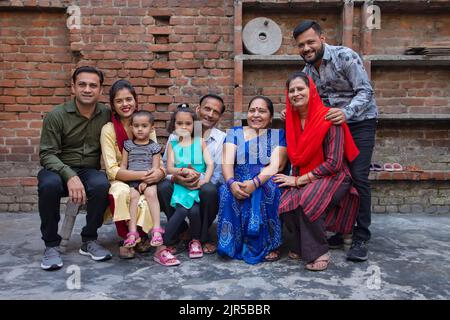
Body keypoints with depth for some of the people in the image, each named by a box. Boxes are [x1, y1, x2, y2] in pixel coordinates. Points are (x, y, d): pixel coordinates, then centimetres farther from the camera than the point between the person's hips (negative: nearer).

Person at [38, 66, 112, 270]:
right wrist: (70, 176, -28)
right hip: (59, 169, -1)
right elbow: (47, 154, -11)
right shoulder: (57, 115, -7)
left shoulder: (107, 115, 0)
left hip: (89, 170, 1)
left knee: (101, 185, -33)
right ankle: (51, 245, -14)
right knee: (49, 184, -35)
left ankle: (89, 240, -10)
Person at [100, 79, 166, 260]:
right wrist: (141, 175, -30)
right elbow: (112, 170, -15)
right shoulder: (108, 129, -9)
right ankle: (126, 239, -13)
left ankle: (140, 236, -2)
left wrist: (160, 172, -26)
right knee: (121, 192, -36)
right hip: (118, 181, -2)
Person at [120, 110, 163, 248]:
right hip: (132, 180, 1)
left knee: (151, 193, -30)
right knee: (133, 195, -27)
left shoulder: (154, 147, 8)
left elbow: (155, 168, 1)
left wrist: (146, 181, -13)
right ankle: (132, 232, -31)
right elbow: (123, 165, 13)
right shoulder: (128, 145, 14)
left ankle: (157, 229, -30)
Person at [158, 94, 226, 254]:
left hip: (206, 189, -1)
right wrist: (175, 177, -29)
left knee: (209, 189, -34)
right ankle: (182, 233, -4)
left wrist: (199, 178, -31)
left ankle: (203, 236, -4)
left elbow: (218, 176, -10)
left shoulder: (222, 139, -3)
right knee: (163, 187, -28)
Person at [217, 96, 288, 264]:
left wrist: (255, 182, -26)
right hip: (238, 184, 1)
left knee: (268, 190, -34)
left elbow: (276, 165, -8)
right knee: (227, 191, -30)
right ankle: (233, 244, -18)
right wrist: (231, 182, -22)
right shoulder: (234, 133, 14)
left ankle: (268, 245, -18)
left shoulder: (279, 135, 8)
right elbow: (227, 162, 0)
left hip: (267, 184, -1)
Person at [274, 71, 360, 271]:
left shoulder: (328, 119, -16)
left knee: (306, 199, -34)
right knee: (284, 202, -24)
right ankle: (301, 245, 3)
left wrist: (299, 180, -19)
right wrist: (294, 177, -5)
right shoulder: (292, 120, 4)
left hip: (333, 176, -5)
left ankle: (318, 252, -12)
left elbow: (333, 163, -20)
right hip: (303, 177, 5)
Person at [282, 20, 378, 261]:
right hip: (332, 124, 6)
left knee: (358, 177, -12)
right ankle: (337, 231, 15)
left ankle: (360, 239, -3)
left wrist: (346, 113, -37)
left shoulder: (345, 56, -15)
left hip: (359, 122, -5)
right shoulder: (307, 70, 4)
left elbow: (365, 91, -20)